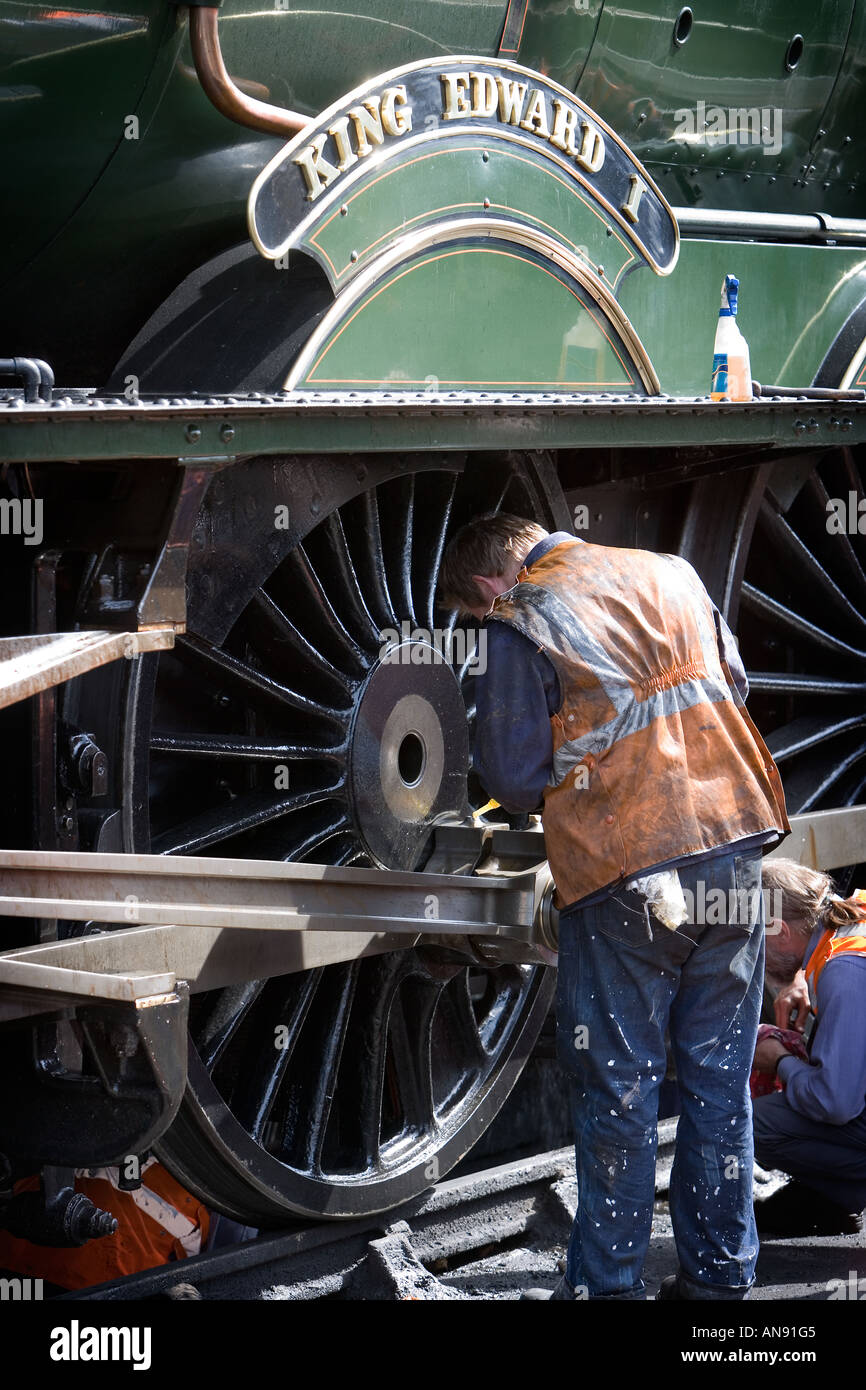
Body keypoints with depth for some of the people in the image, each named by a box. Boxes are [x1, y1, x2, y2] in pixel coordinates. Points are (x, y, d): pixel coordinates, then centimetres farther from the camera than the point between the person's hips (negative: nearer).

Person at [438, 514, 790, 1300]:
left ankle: (608, 1285, 9)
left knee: (619, 1089, 4)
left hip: (623, 873, -5)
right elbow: (735, 688, 21)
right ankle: (721, 1277, 18)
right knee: (720, 1076, 12)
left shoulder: (520, 626, -5)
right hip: (733, 847, 5)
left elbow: (514, 778, -5)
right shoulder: (671, 575, 11)